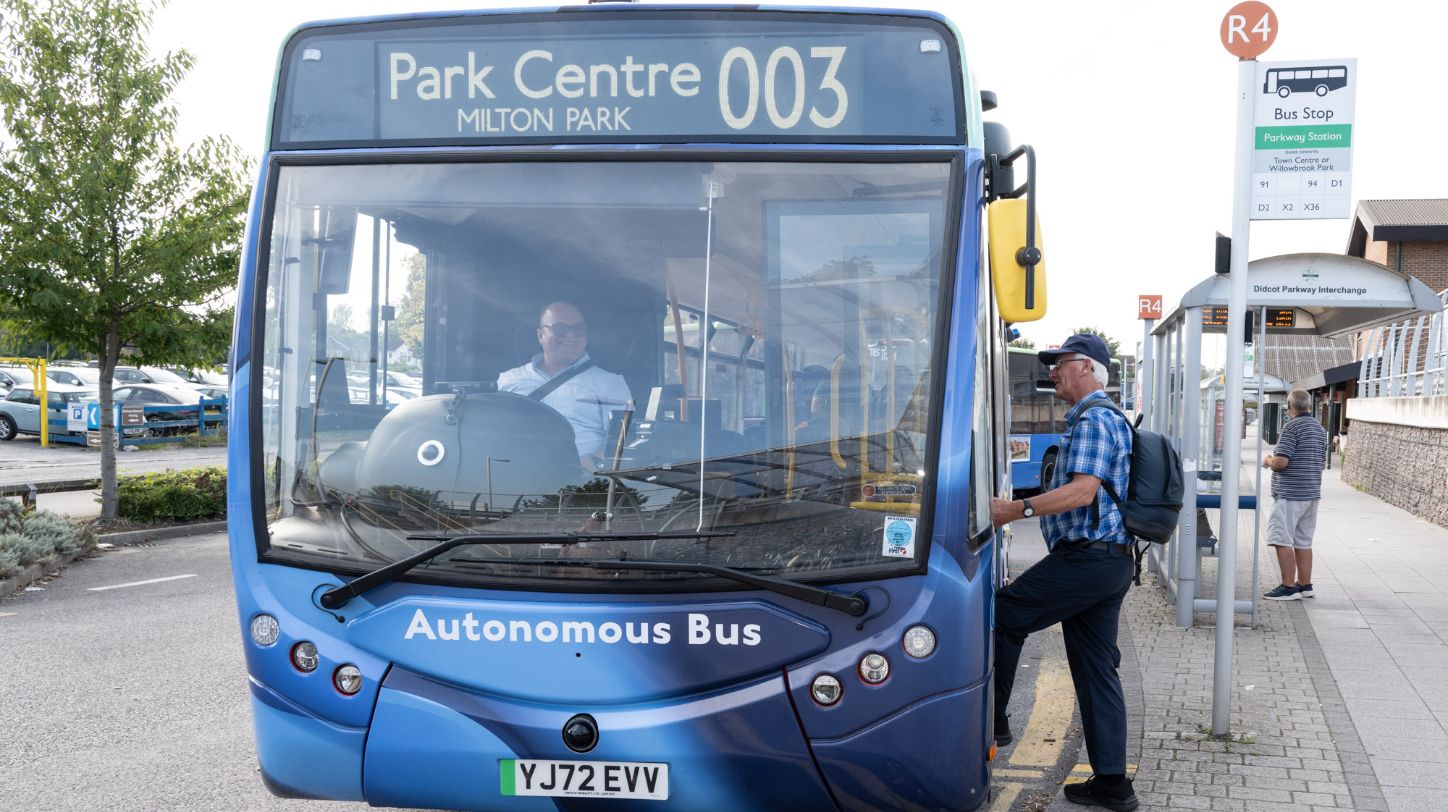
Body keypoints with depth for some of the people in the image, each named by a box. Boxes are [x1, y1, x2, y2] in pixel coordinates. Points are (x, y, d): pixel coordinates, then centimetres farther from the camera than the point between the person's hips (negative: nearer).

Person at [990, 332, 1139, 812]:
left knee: (1003, 613, -2)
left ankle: (992, 719, 5)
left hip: (1087, 558, -10)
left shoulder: (1093, 419, -11)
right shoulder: (1108, 419, 23)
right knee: (1097, 669, 10)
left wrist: (1017, 510, -26)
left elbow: (1083, 490, -24)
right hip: (1111, 561, 10)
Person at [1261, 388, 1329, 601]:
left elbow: (1281, 462, -20)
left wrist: (1268, 460, 1)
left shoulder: (1292, 427, -14)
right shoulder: (1320, 429, 13)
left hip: (1290, 494, -9)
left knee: (1283, 541, -5)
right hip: (1312, 492, 9)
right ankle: (1305, 584, 17)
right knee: (1303, 542, 14)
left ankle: (1288, 587, -6)